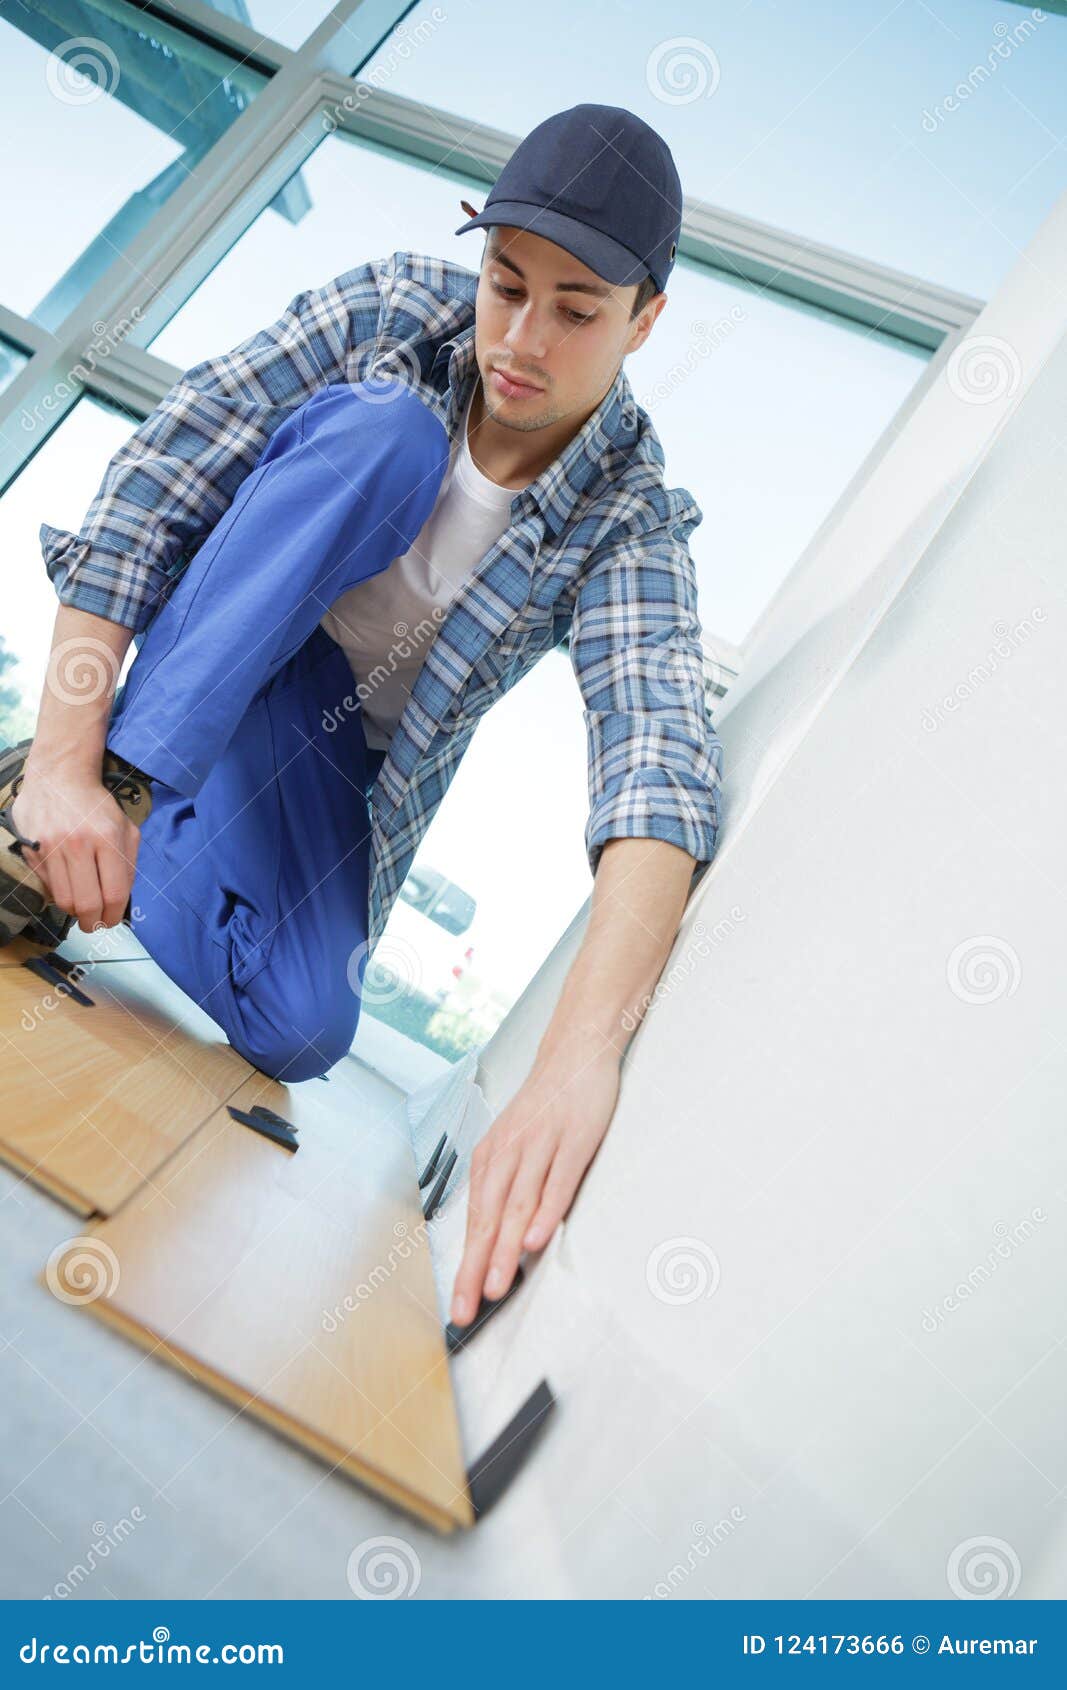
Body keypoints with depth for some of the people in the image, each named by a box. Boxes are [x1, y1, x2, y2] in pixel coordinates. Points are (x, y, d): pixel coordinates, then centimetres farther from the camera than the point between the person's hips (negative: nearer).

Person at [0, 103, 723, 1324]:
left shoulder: (629, 524, -17)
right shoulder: (393, 312, -13)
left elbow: (658, 767, -34)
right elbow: (158, 475, -19)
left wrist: (577, 1061, -52)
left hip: (329, 765, 0)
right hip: (193, 658, 0)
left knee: (298, 1032, -28)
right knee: (386, 428, -28)